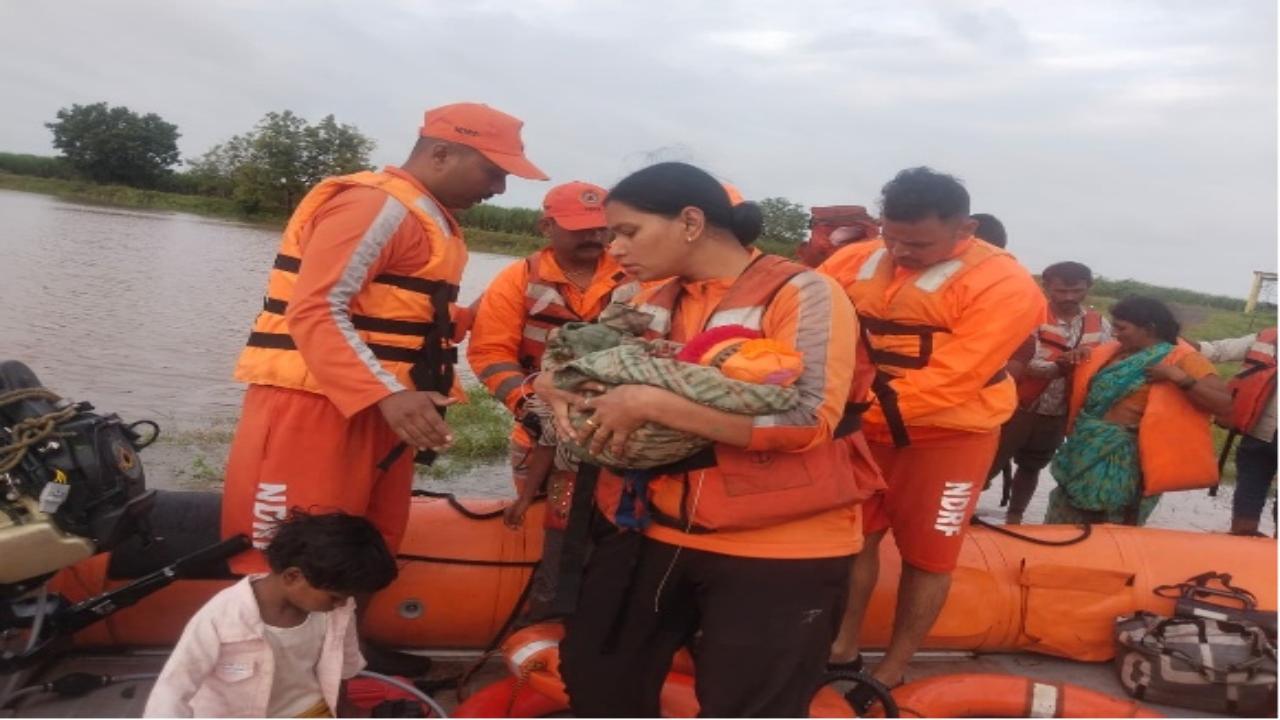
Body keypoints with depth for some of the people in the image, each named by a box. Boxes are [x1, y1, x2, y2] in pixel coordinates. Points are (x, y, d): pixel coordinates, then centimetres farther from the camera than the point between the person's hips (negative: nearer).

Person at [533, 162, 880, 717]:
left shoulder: (802, 294, -14)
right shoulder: (655, 299, 8)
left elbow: (807, 420, -26)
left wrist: (651, 404, -25)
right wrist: (558, 387, -6)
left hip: (776, 551, -6)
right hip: (649, 529, 7)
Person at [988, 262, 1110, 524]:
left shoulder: (1100, 325, 2)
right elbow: (1026, 364, -22)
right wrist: (1061, 366, -37)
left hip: (1058, 414, 5)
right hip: (1019, 406, -5)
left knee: (1031, 466, 19)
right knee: (991, 464, 0)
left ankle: (1013, 518, 34)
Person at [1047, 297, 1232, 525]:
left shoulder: (1180, 358, -10)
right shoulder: (1113, 351, 7)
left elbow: (1224, 403, -17)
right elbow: (1081, 387, 16)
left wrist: (1179, 378, -25)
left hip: (1127, 459, -6)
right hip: (1087, 450, 7)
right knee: (1063, 525, 17)